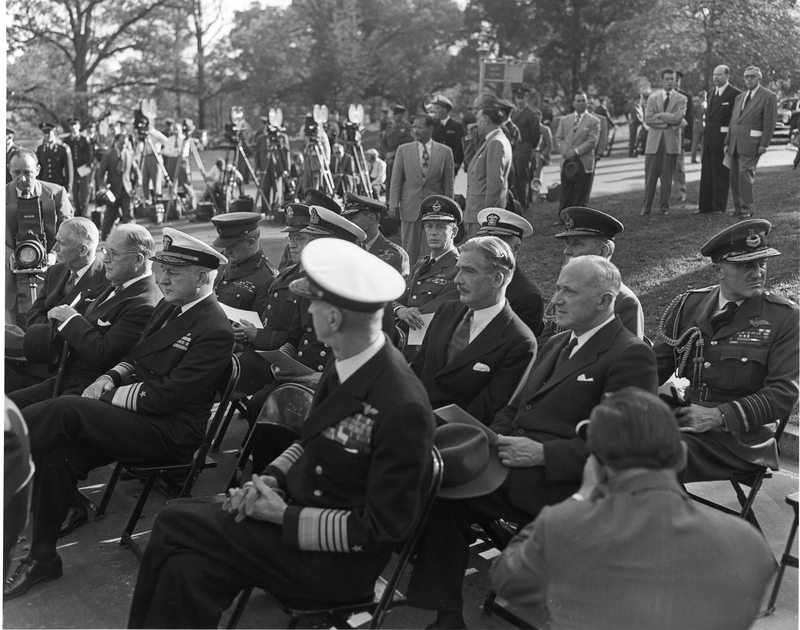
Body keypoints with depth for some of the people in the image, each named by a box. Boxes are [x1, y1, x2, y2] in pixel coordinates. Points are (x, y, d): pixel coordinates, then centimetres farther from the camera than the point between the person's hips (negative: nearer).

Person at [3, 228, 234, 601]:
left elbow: (166, 397, -20)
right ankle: (42, 559, -3)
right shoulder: (169, 307, 13)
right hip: (136, 417, 9)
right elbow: (136, 359, 23)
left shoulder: (215, 331, -16)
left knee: (66, 410, -27)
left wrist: (109, 394, -12)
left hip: (170, 434, -9)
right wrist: (111, 378, 2)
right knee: (58, 453, -13)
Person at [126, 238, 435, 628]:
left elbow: (382, 529, -20)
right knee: (186, 568, -12)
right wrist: (272, 477, -3)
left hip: (339, 560, -7)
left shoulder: (403, 409, -25)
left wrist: (284, 516, -19)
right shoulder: (344, 367, 0)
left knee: (175, 525, -13)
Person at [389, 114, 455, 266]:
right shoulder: (403, 150, 6)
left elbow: (448, 183, 5)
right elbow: (396, 180, 5)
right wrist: (393, 205, -3)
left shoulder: (445, 152, 3)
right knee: (409, 251, 4)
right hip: (410, 207, 1)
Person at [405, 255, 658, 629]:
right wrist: (492, 439, 1)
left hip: (561, 485, -8)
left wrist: (542, 453, -20)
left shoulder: (631, 356, -5)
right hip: (513, 467, 8)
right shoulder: (555, 345, 23)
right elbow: (514, 408, 23)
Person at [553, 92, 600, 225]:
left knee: (581, 194, 2)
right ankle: (561, 216, 17)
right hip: (567, 162, 3)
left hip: (584, 163, -3)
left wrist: (576, 151, -17)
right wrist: (565, 152, -11)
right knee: (565, 193, 7)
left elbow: (592, 142, -9)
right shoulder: (565, 120, 12)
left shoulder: (593, 121, 0)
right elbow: (559, 138, 7)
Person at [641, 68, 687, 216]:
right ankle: (647, 206, 6)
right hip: (654, 141, 1)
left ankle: (664, 206, 11)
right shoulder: (653, 97, 9)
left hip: (671, 142, -1)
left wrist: (659, 115, -8)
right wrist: (667, 122, -9)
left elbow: (677, 118, -12)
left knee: (667, 176, 3)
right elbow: (648, 119, -3)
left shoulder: (681, 99, 5)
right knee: (650, 175, 0)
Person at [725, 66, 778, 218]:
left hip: (751, 144, -6)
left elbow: (769, 122, -7)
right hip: (735, 143, 7)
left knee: (745, 175, -12)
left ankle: (746, 210, -6)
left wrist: (764, 144, -13)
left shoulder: (769, 97, -1)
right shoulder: (739, 97, 19)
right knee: (734, 177, 7)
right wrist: (727, 142, 15)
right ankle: (738, 207, 18)